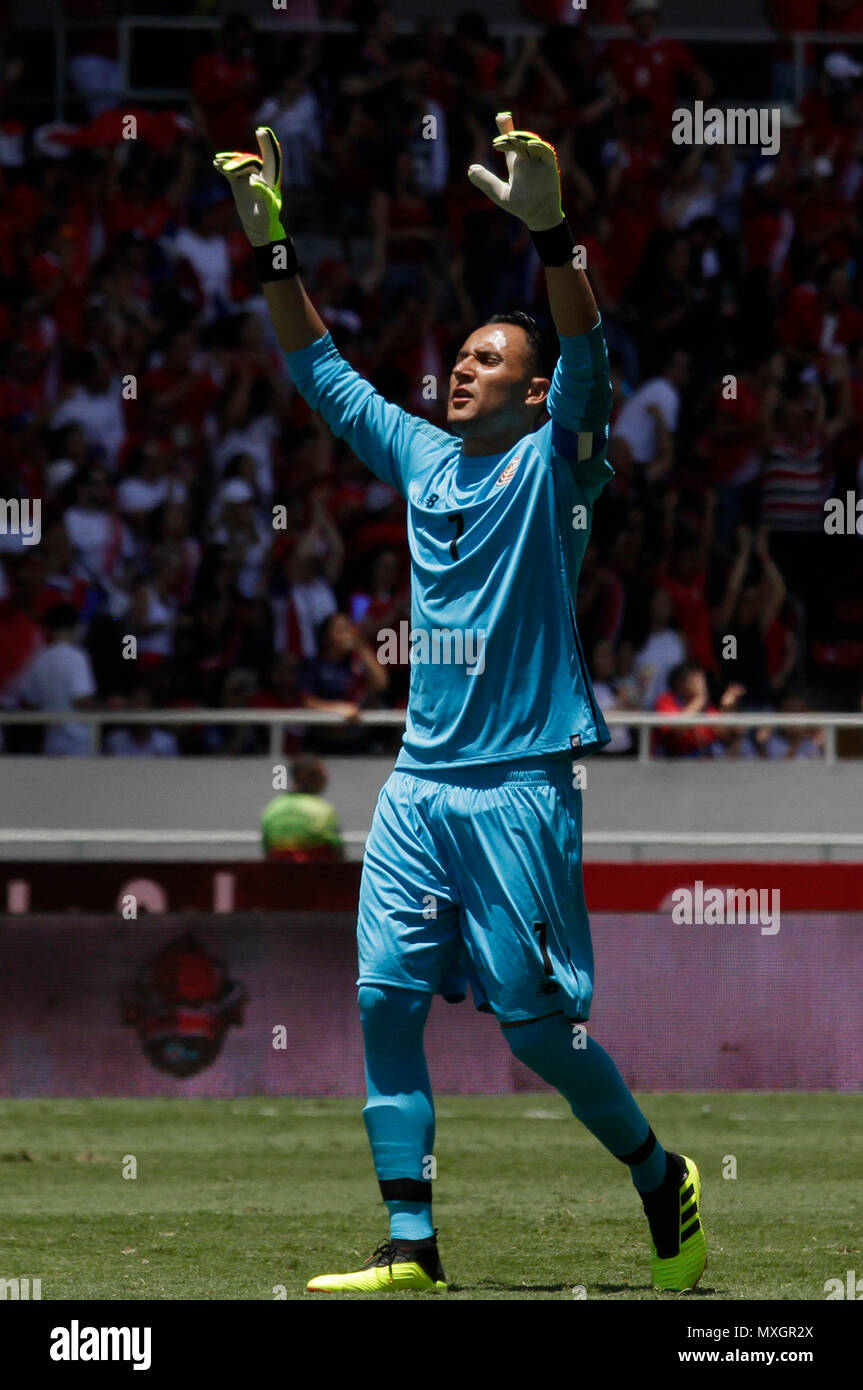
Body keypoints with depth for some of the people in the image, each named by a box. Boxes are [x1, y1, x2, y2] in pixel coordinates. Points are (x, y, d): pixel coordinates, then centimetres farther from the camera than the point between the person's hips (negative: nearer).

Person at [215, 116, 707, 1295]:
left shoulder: (551, 466, -4)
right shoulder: (422, 457, 13)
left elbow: (587, 361, -20)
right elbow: (321, 371, 18)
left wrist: (548, 229, -35)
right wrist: (272, 246, 7)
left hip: (521, 786, -6)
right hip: (421, 781, 6)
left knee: (536, 1026, -4)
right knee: (387, 996, -4)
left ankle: (661, 1176, 18)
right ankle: (410, 1247, -1)